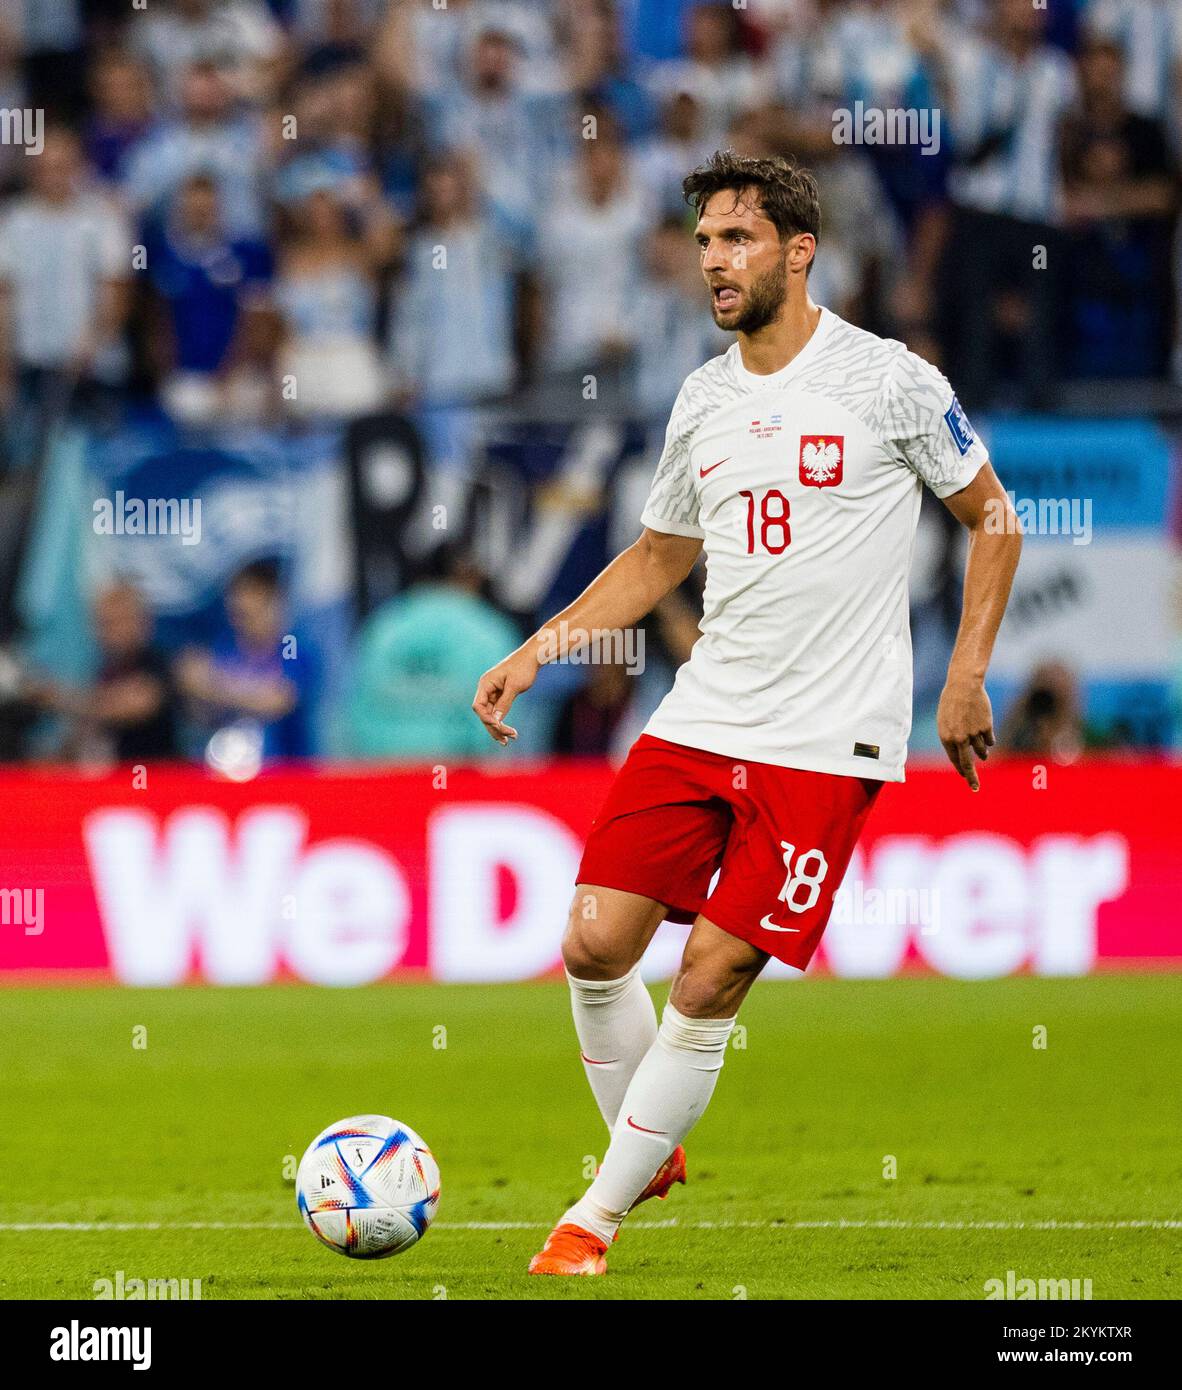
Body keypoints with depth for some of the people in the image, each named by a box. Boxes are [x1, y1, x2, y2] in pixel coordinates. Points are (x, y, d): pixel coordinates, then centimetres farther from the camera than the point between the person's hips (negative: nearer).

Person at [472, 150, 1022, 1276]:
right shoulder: (703, 400, 11)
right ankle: (651, 1156, 21)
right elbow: (659, 556, 23)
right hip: (698, 719, 5)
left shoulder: (889, 379, -5)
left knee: (708, 983, -9)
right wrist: (533, 653, 14)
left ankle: (597, 1218, 2)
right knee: (595, 948, -4)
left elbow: (991, 520, 5)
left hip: (826, 746, -5)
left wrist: (966, 676, -2)